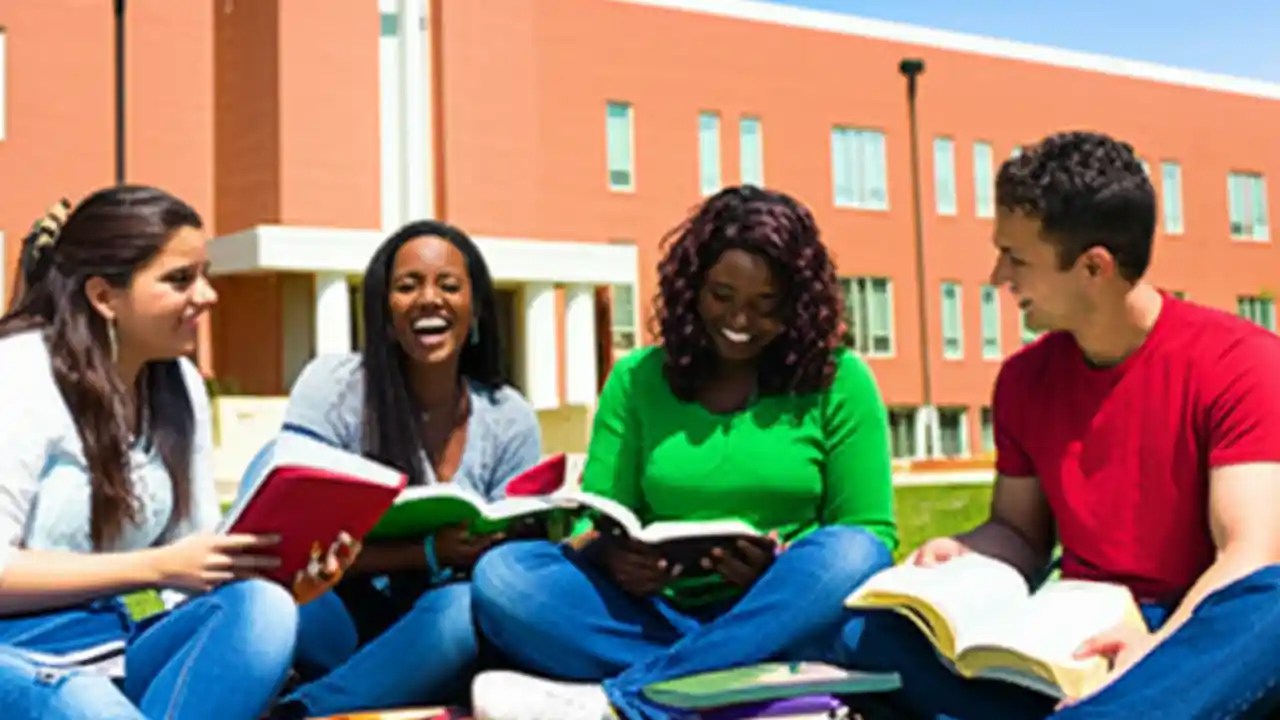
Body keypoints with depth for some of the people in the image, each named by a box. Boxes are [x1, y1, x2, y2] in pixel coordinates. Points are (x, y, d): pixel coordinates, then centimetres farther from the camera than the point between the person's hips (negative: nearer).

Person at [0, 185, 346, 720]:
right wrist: (157, 567, -23)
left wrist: (283, 568, -15)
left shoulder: (179, 384, 7)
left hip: (111, 650, 7)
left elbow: (194, 558, 6)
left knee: (262, 607, -23)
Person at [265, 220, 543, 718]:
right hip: (338, 624, -1)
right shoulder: (334, 386, -7)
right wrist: (427, 553, -25)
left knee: (472, 607, -35)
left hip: (429, 639, 2)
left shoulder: (510, 419, 0)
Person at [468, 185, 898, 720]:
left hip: (782, 623, -1)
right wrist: (613, 557, -16)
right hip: (656, 620, 2)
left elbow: (871, 535, 2)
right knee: (503, 572, -21)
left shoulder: (838, 382, 5)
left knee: (853, 553, -31)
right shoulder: (637, 380, 11)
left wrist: (783, 571, -18)